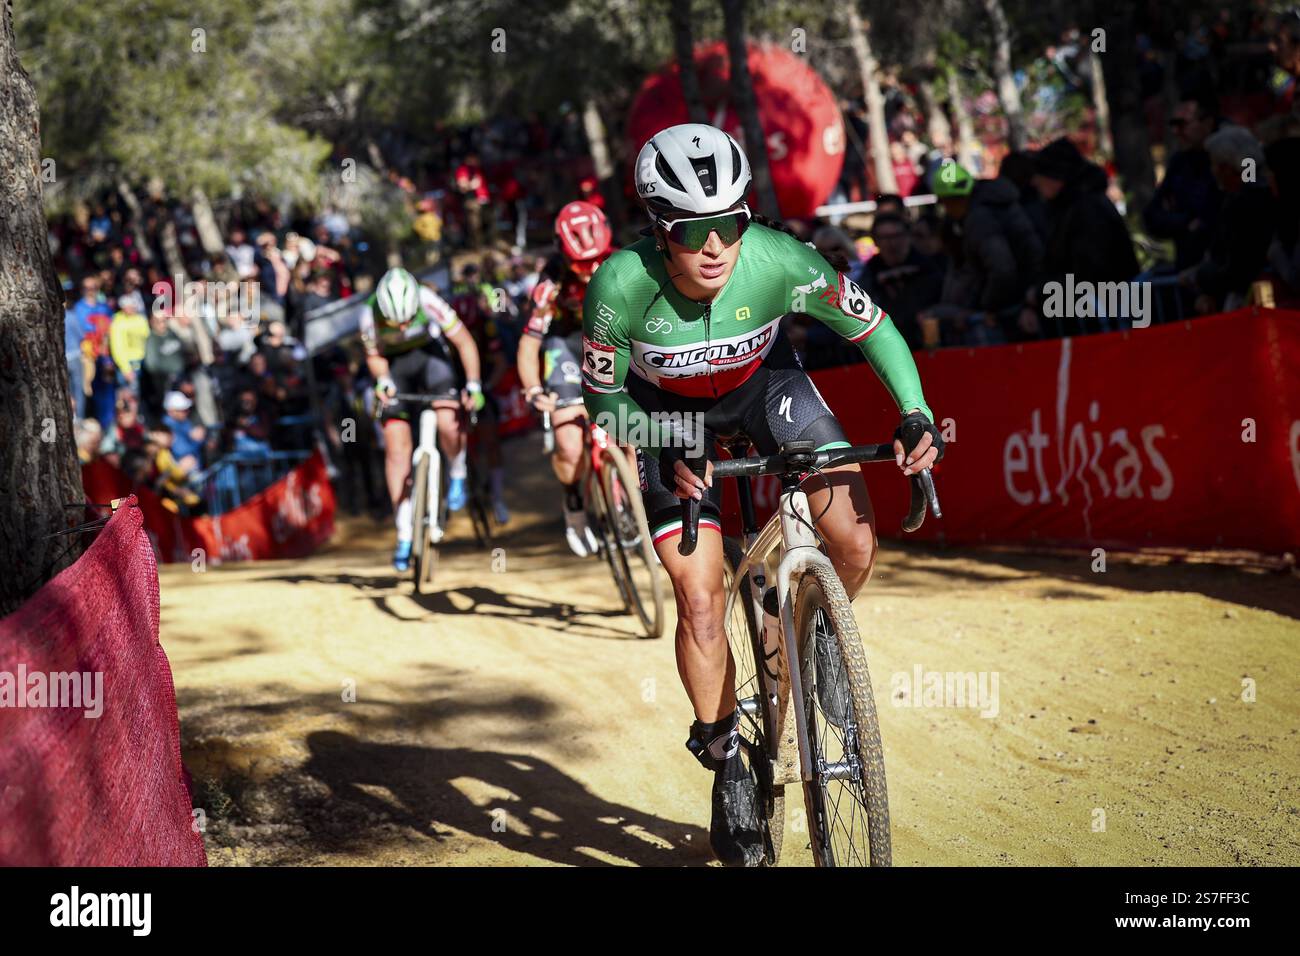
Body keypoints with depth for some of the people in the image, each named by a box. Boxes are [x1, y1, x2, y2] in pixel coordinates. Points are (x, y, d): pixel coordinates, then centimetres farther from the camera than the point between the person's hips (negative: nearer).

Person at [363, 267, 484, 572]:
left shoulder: (428, 302, -31)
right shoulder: (370, 315, -27)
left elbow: (464, 342, -20)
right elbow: (374, 356, -8)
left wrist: (473, 384, -28)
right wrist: (383, 381, -27)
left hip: (430, 355, -1)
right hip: (395, 366, 1)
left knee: (448, 424, -28)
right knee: (397, 446, -8)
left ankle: (456, 474, 6)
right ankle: (404, 534, -1)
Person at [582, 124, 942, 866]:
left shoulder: (780, 261, -33)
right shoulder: (622, 284, -35)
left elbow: (872, 326, -17)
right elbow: (603, 393, -18)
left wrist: (916, 412, -28)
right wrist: (656, 462, -32)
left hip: (762, 382, 1)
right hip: (666, 410, -1)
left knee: (856, 545, -14)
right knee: (700, 595, -11)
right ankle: (727, 764, 9)